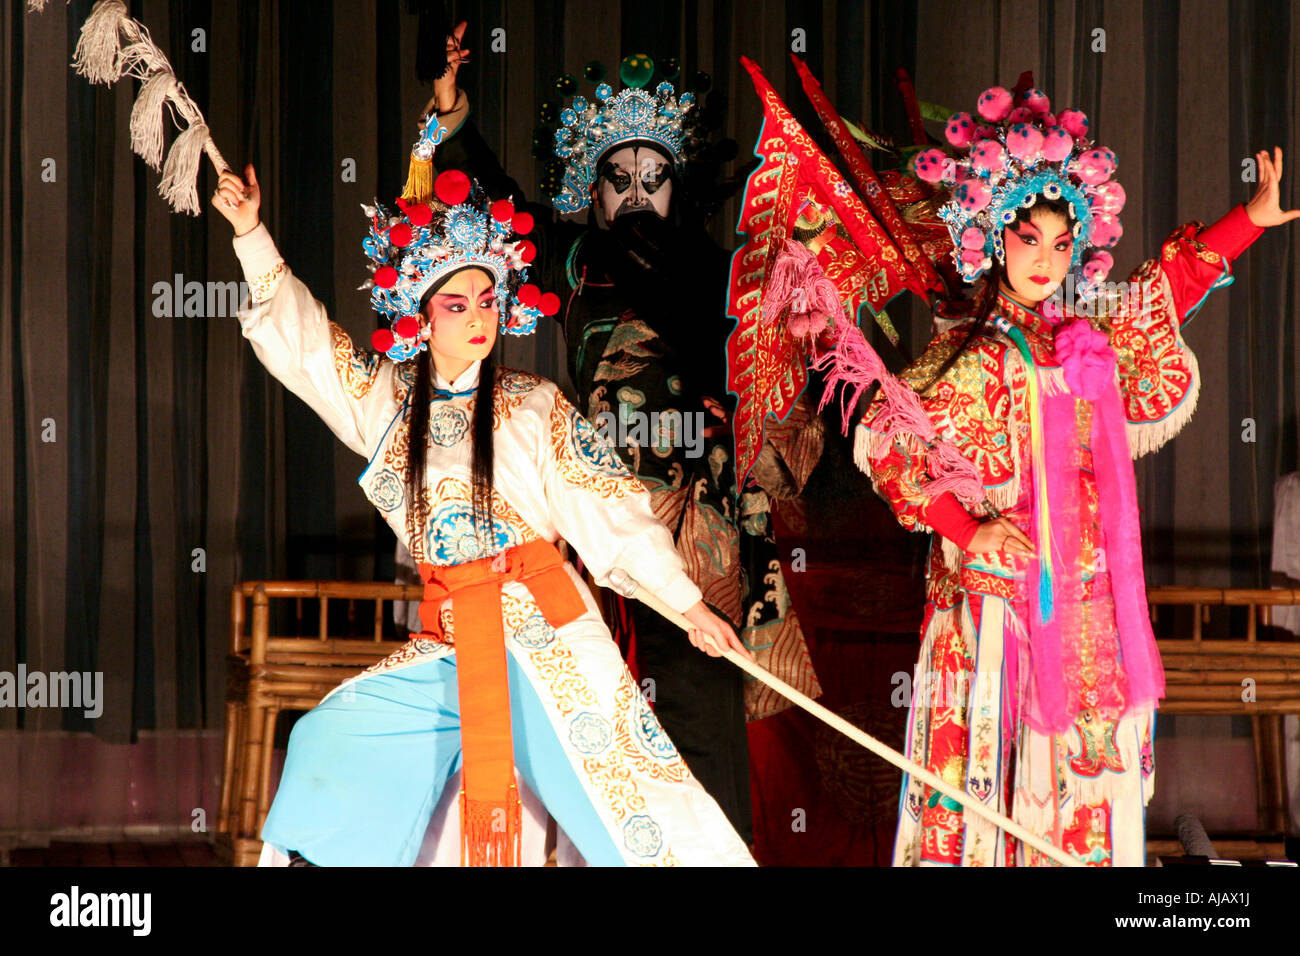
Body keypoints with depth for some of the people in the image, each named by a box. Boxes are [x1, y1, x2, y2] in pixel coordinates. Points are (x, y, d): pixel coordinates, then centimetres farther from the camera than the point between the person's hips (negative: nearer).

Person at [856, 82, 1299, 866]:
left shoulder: (1093, 336, 9)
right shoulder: (969, 358, -7)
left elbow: (1172, 285, 23)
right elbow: (885, 445, -10)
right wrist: (967, 529, -14)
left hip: (1088, 597, 5)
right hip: (998, 593, -5)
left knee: (1088, 776, 5)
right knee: (994, 769, -5)